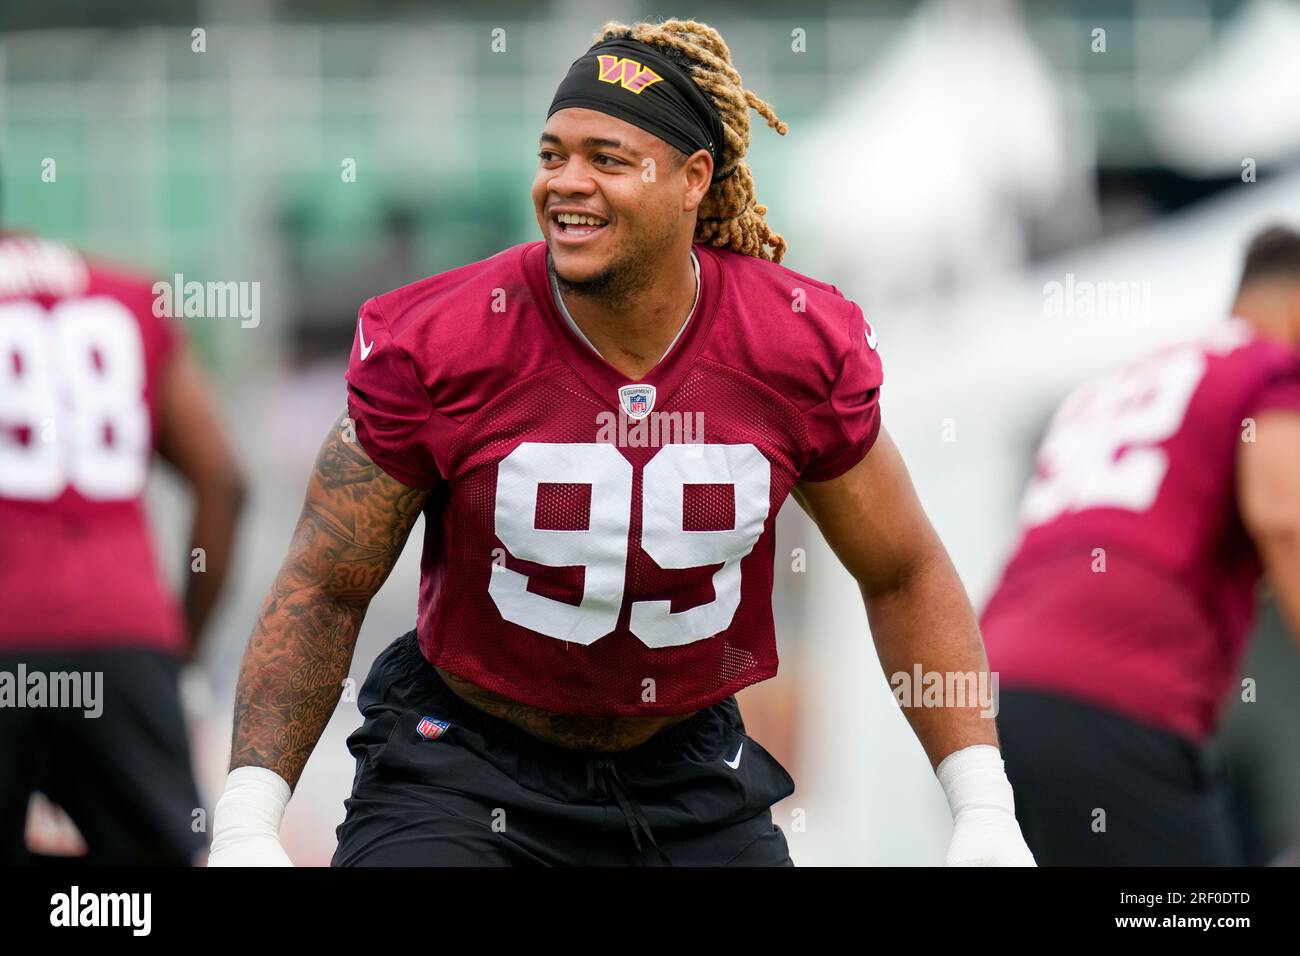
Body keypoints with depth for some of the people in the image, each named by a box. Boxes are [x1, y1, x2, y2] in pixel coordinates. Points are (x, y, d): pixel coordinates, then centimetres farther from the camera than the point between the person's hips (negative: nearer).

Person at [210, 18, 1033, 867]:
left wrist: (984, 811, -2)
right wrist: (247, 826, -17)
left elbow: (903, 576, 3)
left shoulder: (806, 345, -10)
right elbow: (325, 591, -8)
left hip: (688, 770, 3)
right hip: (460, 761, -2)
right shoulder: (435, 344, -16)